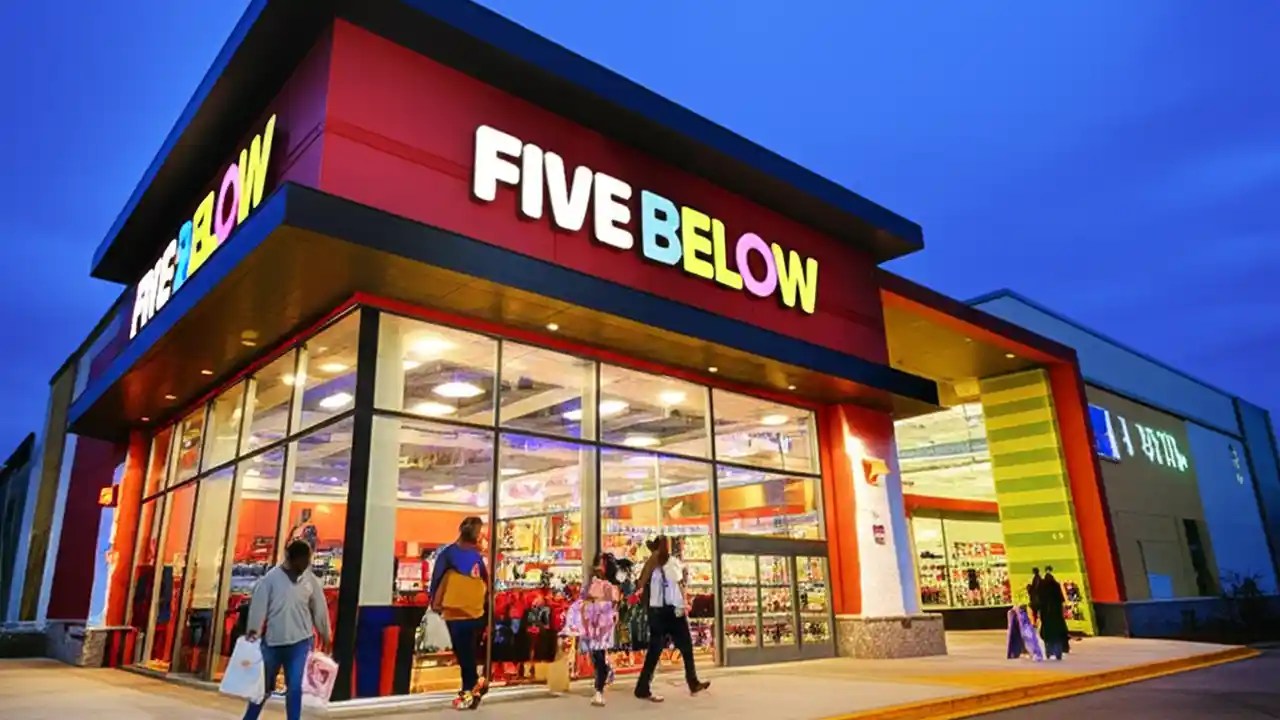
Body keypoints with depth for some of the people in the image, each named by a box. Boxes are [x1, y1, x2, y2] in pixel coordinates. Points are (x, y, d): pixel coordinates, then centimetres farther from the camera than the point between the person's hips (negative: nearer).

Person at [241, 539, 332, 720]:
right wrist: (252, 630, -22)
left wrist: (325, 638, 12)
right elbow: (258, 604, -10)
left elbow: (320, 610, 7)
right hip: (272, 641, 0)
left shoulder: (311, 580, 2)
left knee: (295, 687, -5)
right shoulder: (271, 578, -5)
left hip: (300, 641, 0)